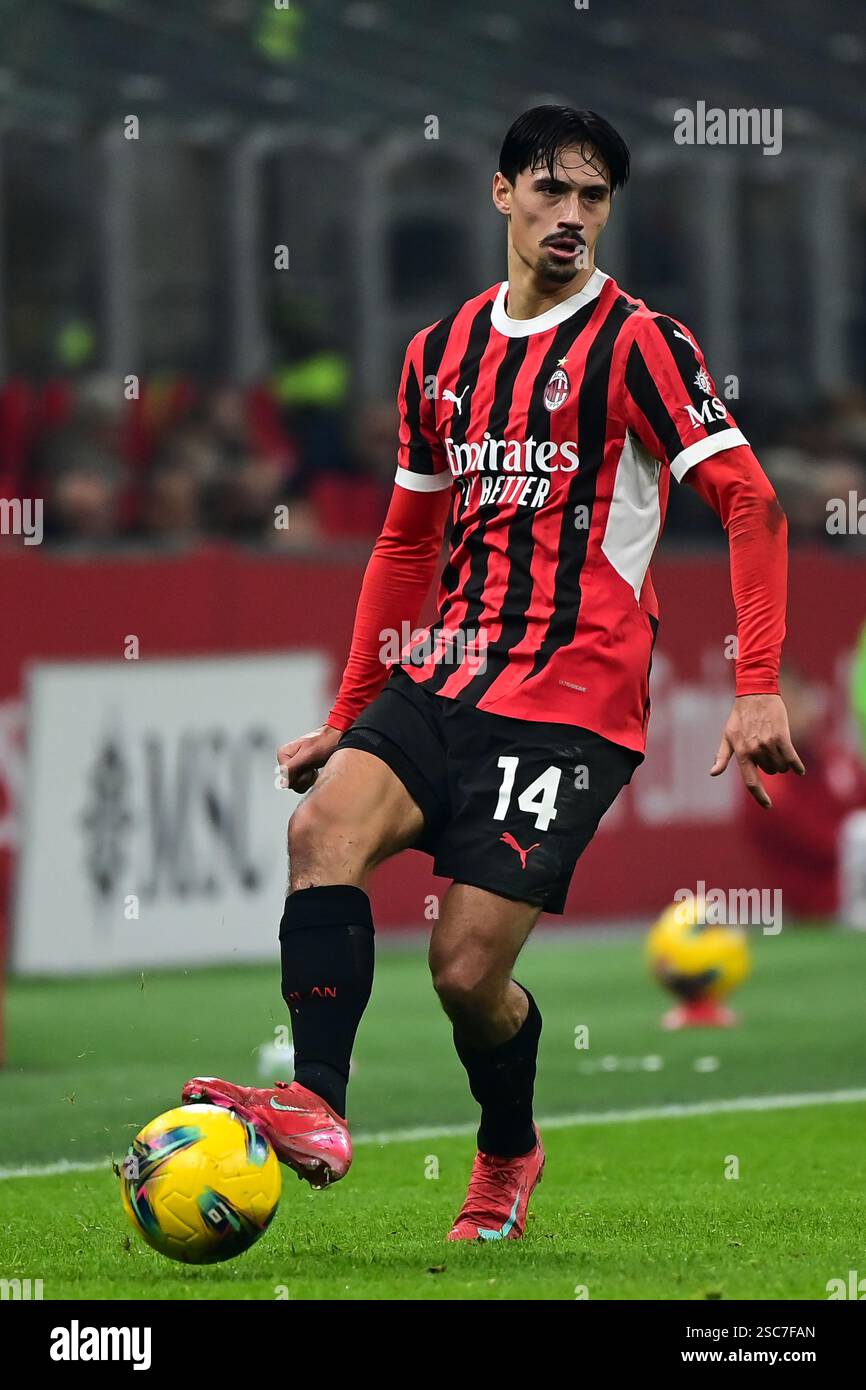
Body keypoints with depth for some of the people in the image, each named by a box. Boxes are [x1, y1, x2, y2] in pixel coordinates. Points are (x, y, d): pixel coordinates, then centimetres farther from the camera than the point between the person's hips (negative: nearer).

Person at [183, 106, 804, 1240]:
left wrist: (758, 691, -20)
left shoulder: (638, 344, -5)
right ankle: (316, 1108, -32)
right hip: (446, 678, 5)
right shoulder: (443, 353, 14)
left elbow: (749, 504, -10)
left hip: (573, 707, -5)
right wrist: (348, 716, 22)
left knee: (468, 970, -9)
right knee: (323, 827, -23)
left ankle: (508, 1152, 21)